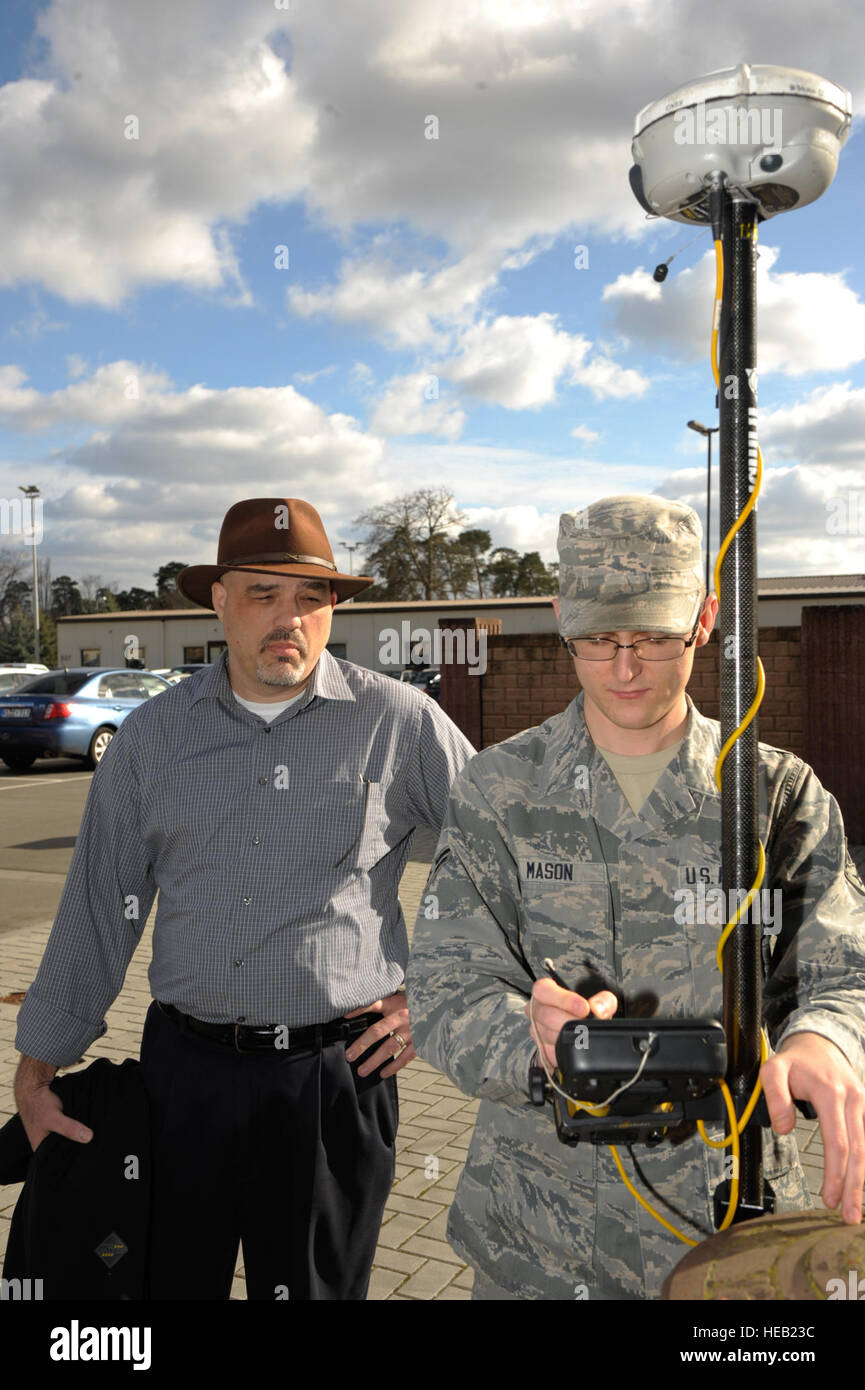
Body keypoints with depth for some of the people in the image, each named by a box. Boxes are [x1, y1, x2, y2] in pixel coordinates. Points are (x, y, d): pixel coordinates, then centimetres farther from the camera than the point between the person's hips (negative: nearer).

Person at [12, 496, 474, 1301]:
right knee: (169, 1280, 15)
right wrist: (39, 1066, 9)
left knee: (313, 1284, 12)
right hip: (183, 1067, 3)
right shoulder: (151, 736, 5)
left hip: (334, 1073, -2)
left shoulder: (399, 722, -3)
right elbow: (98, 910, 9)